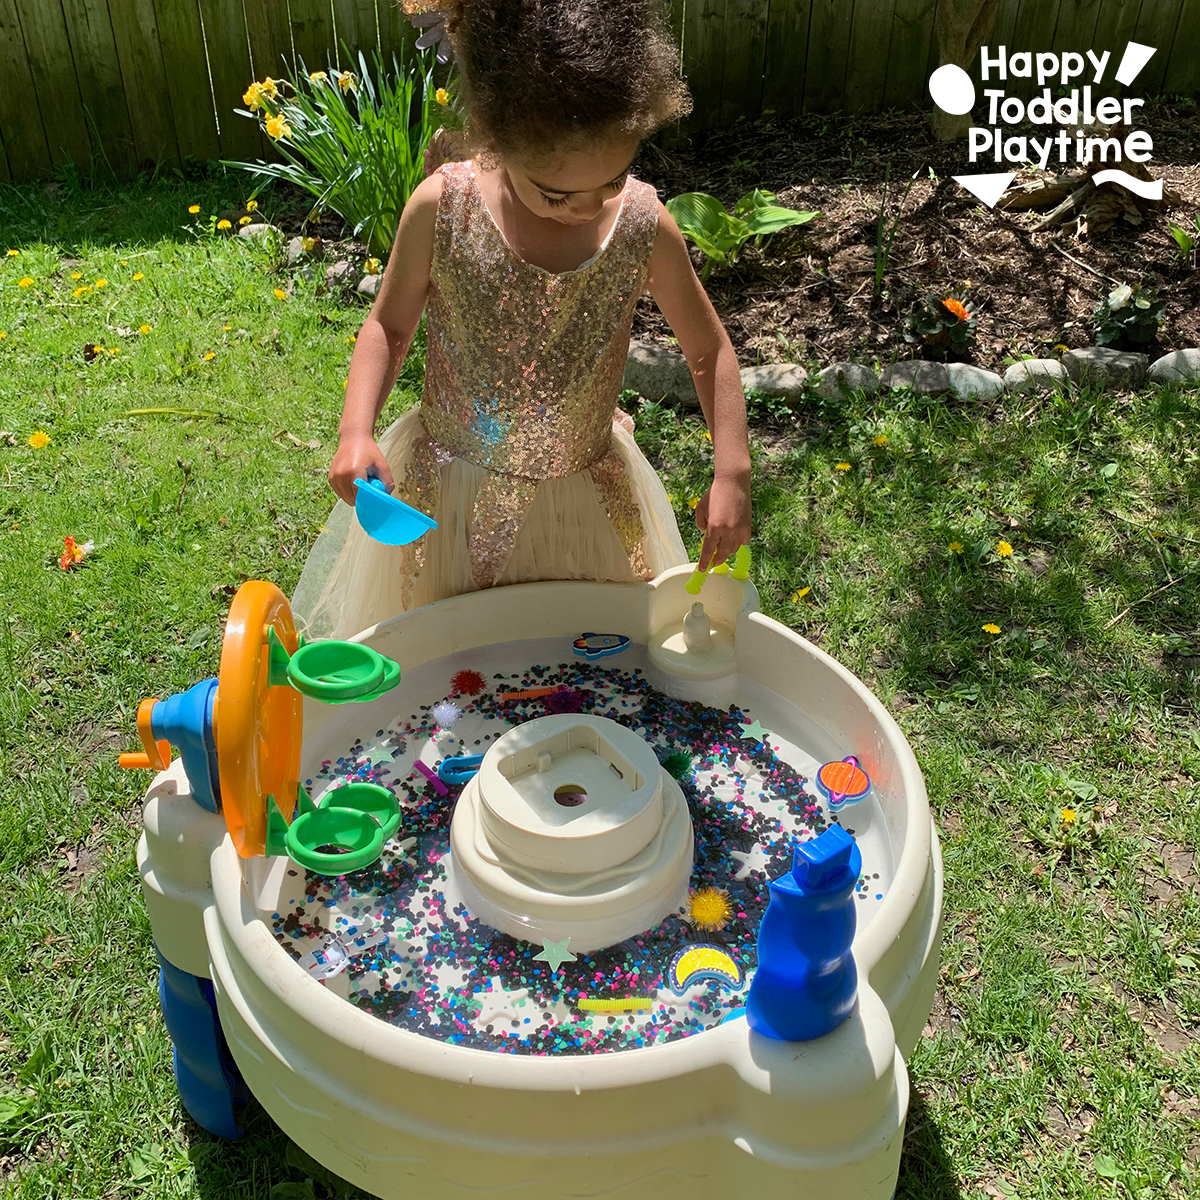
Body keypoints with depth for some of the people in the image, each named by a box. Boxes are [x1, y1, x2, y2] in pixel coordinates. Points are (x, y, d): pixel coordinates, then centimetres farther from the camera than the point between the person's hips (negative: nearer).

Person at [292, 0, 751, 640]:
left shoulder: (643, 226, -17)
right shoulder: (441, 208, -19)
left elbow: (709, 352, -4)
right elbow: (389, 325, -2)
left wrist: (732, 473, -13)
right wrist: (355, 433, -17)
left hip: (585, 497, 0)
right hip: (446, 491, 0)